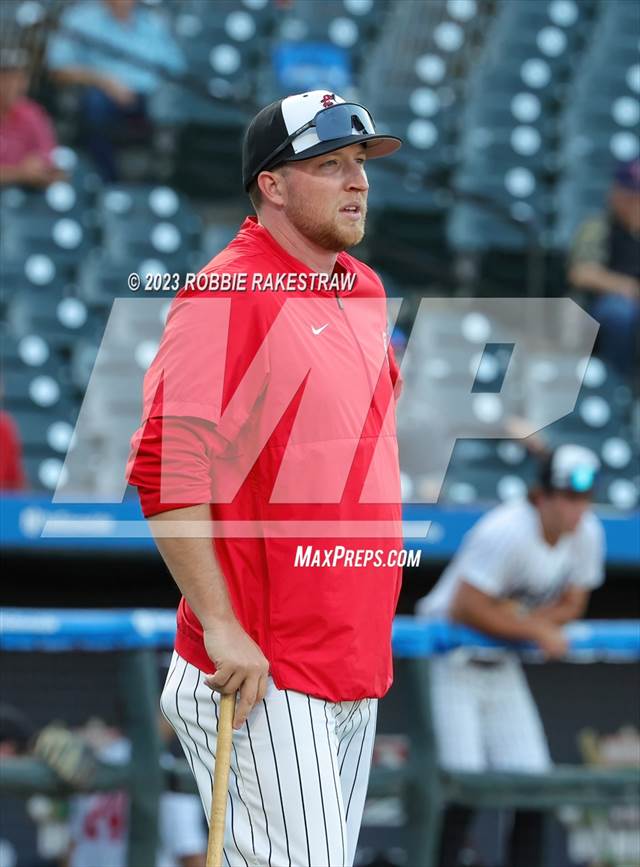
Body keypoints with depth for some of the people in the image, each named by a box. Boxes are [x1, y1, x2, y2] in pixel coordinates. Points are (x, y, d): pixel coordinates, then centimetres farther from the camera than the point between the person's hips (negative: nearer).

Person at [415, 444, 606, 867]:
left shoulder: (587, 534, -6)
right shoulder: (508, 531, -27)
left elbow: (570, 605, 3)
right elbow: (465, 608, -27)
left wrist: (520, 620, -17)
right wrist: (536, 630, -21)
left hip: (502, 668, 7)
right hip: (452, 663, -7)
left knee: (533, 777, 2)